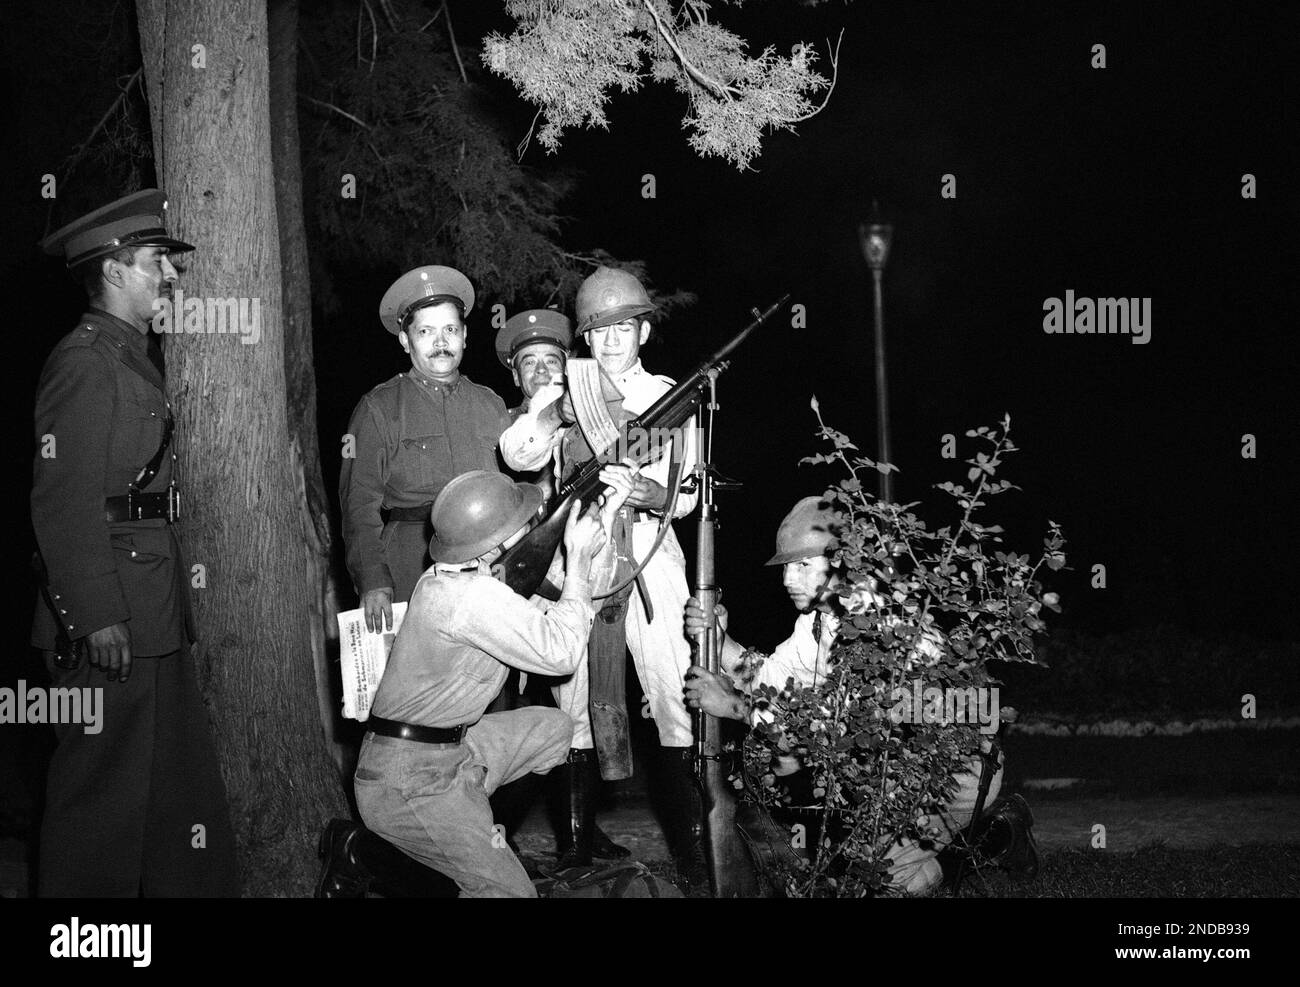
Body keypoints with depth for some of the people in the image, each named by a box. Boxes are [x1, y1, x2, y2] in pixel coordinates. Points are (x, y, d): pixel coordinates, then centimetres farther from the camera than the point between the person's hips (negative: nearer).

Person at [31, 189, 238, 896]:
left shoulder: (131, 359, 20)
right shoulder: (84, 362, -11)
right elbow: (62, 501, -18)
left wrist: (162, 604, 16)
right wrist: (97, 616, -23)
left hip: (152, 611, 10)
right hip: (109, 622, -10)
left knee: (183, 778, 14)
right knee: (105, 785, -3)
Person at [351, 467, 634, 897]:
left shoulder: (452, 576, 4)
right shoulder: (473, 597, -26)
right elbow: (560, 653, -19)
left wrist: (606, 514, 8)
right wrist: (579, 558, -12)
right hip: (410, 782, -9)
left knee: (554, 728, 18)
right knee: (508, 890, -9)